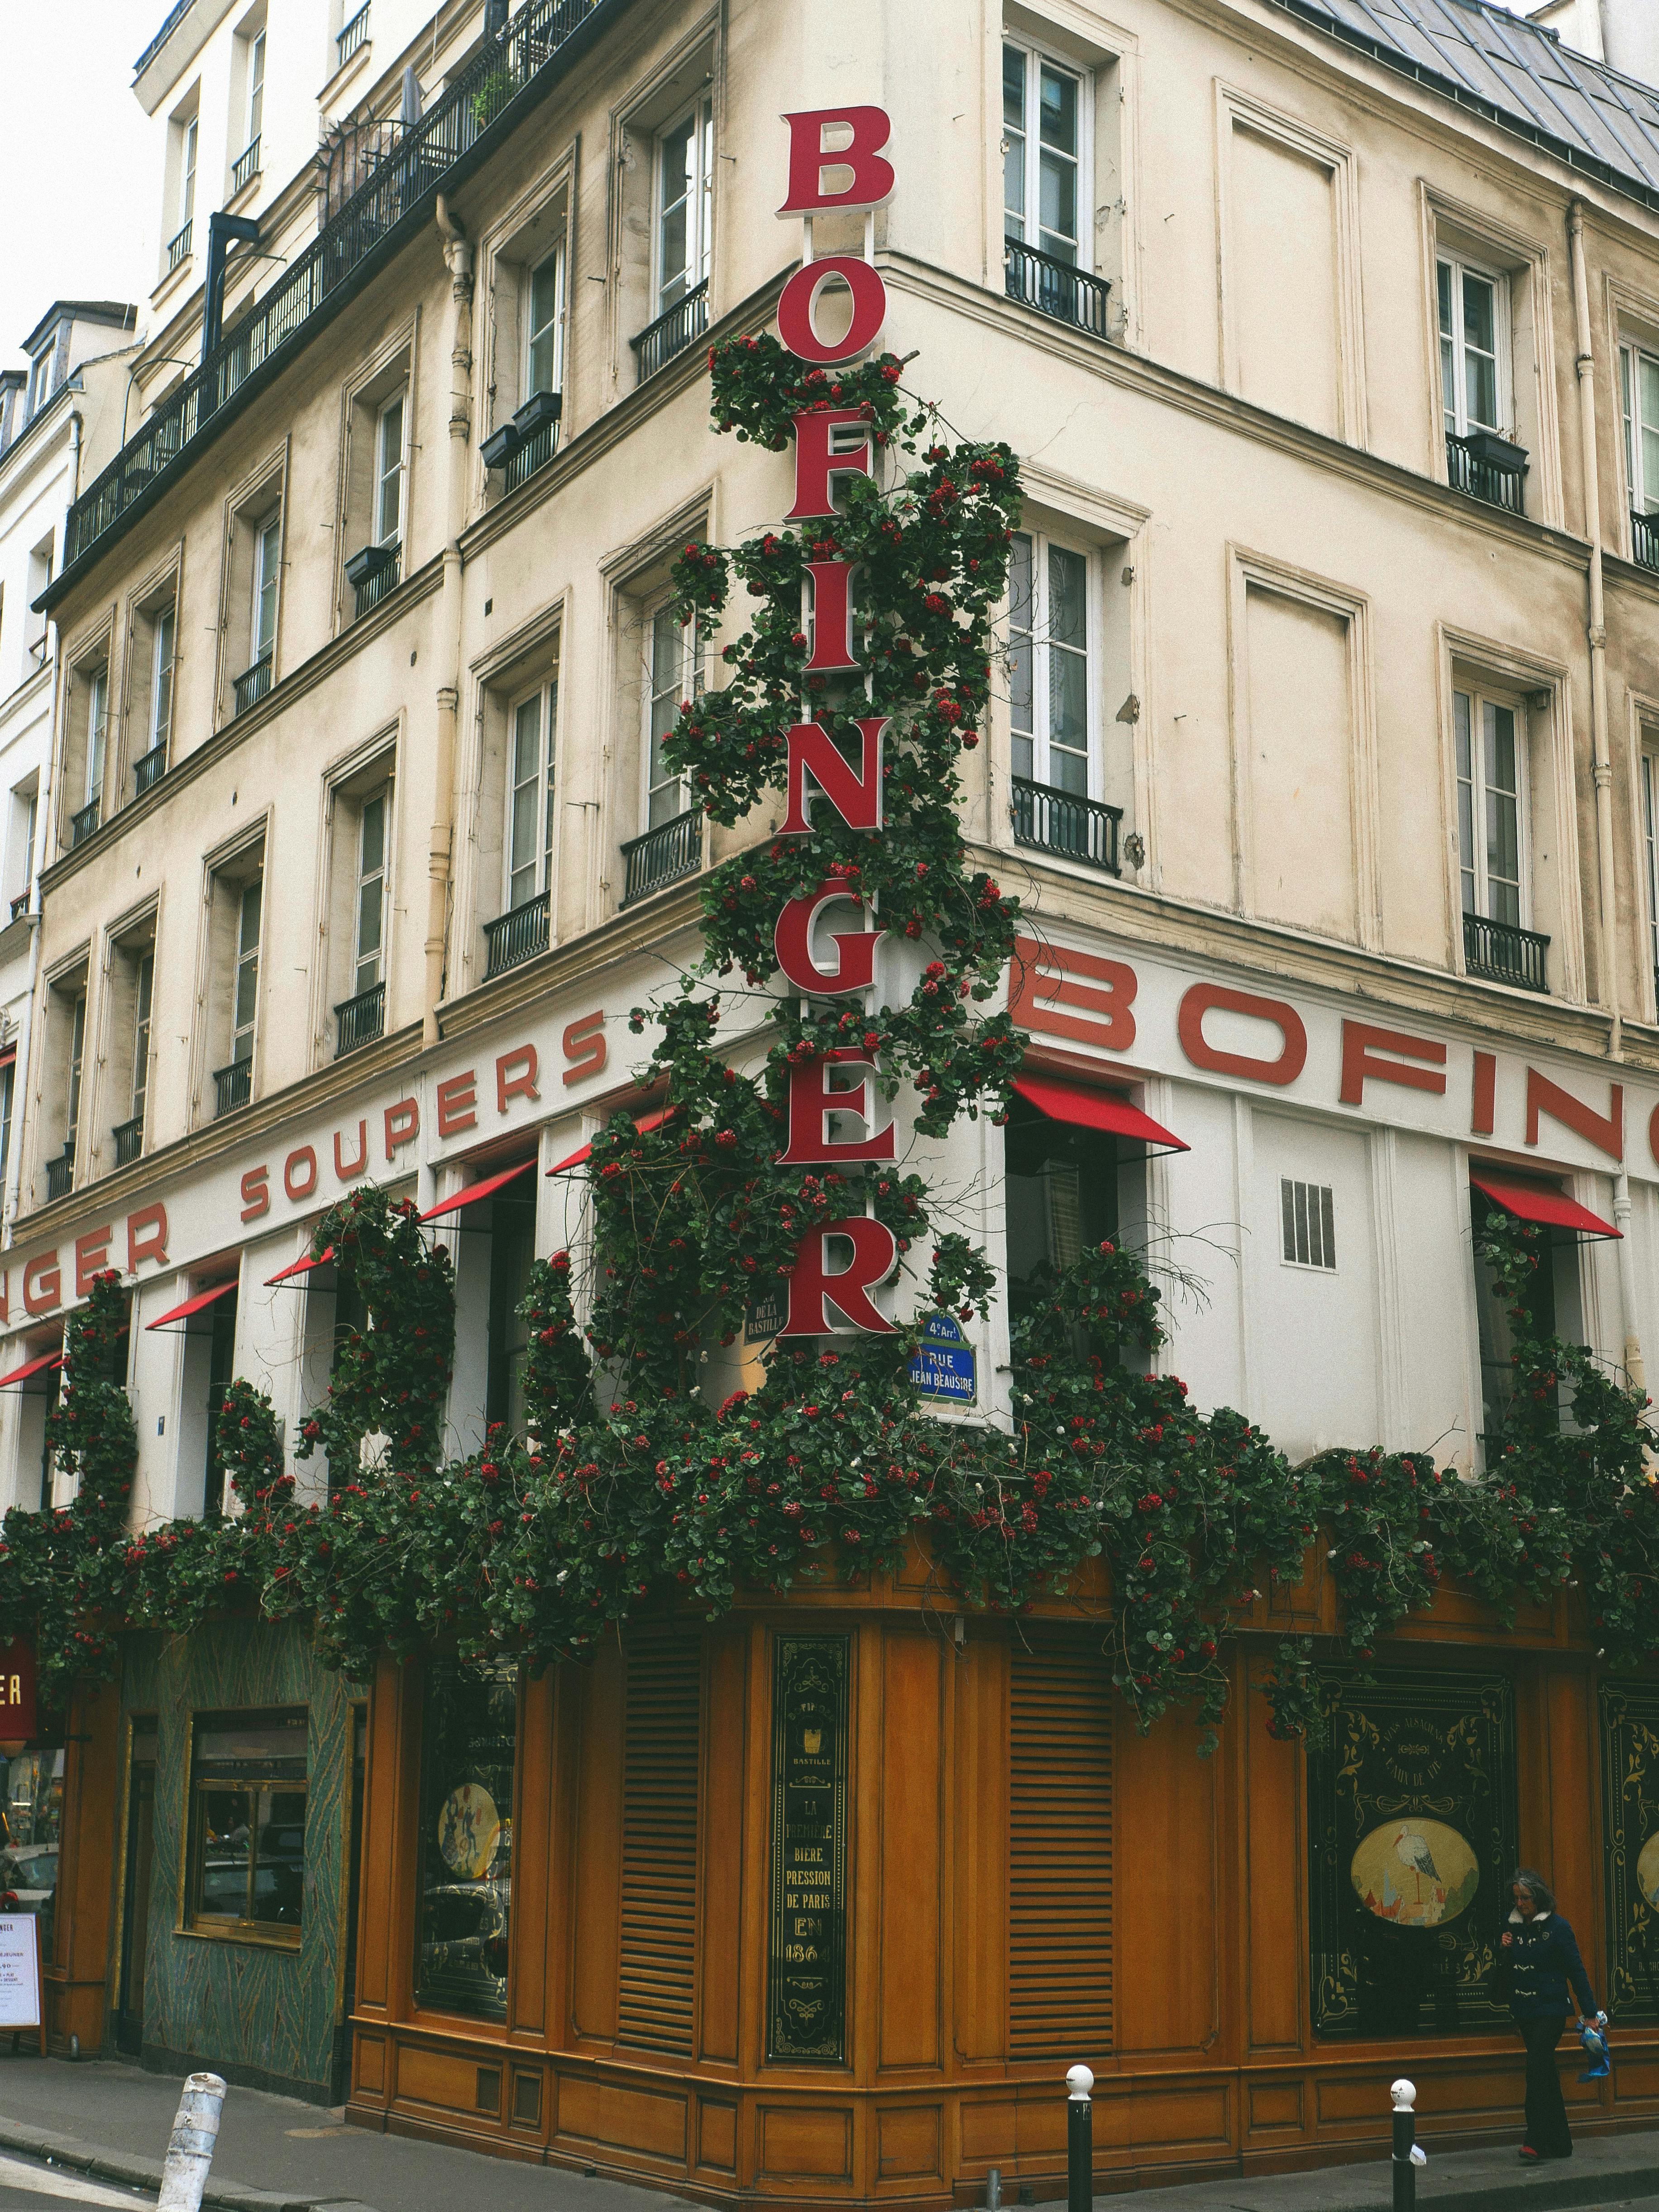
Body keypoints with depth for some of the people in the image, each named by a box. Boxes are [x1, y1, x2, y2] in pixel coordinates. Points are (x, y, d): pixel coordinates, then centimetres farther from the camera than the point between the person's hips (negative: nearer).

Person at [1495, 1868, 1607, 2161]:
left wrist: (1589, 2012, -7)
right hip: (1524, 2012, 6)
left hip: (1551, 2010, -6)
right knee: (1546, 2074, 10)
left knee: (1537, 2068, -16)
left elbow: (1576, 1970, -6)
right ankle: (1560, 2143, 15)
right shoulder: (1514, 1927, 9)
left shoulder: (1557, 1927, -7)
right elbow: (1506, 1972, 17)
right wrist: (1503, 1951, -4)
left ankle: (1535, 2141, -18)